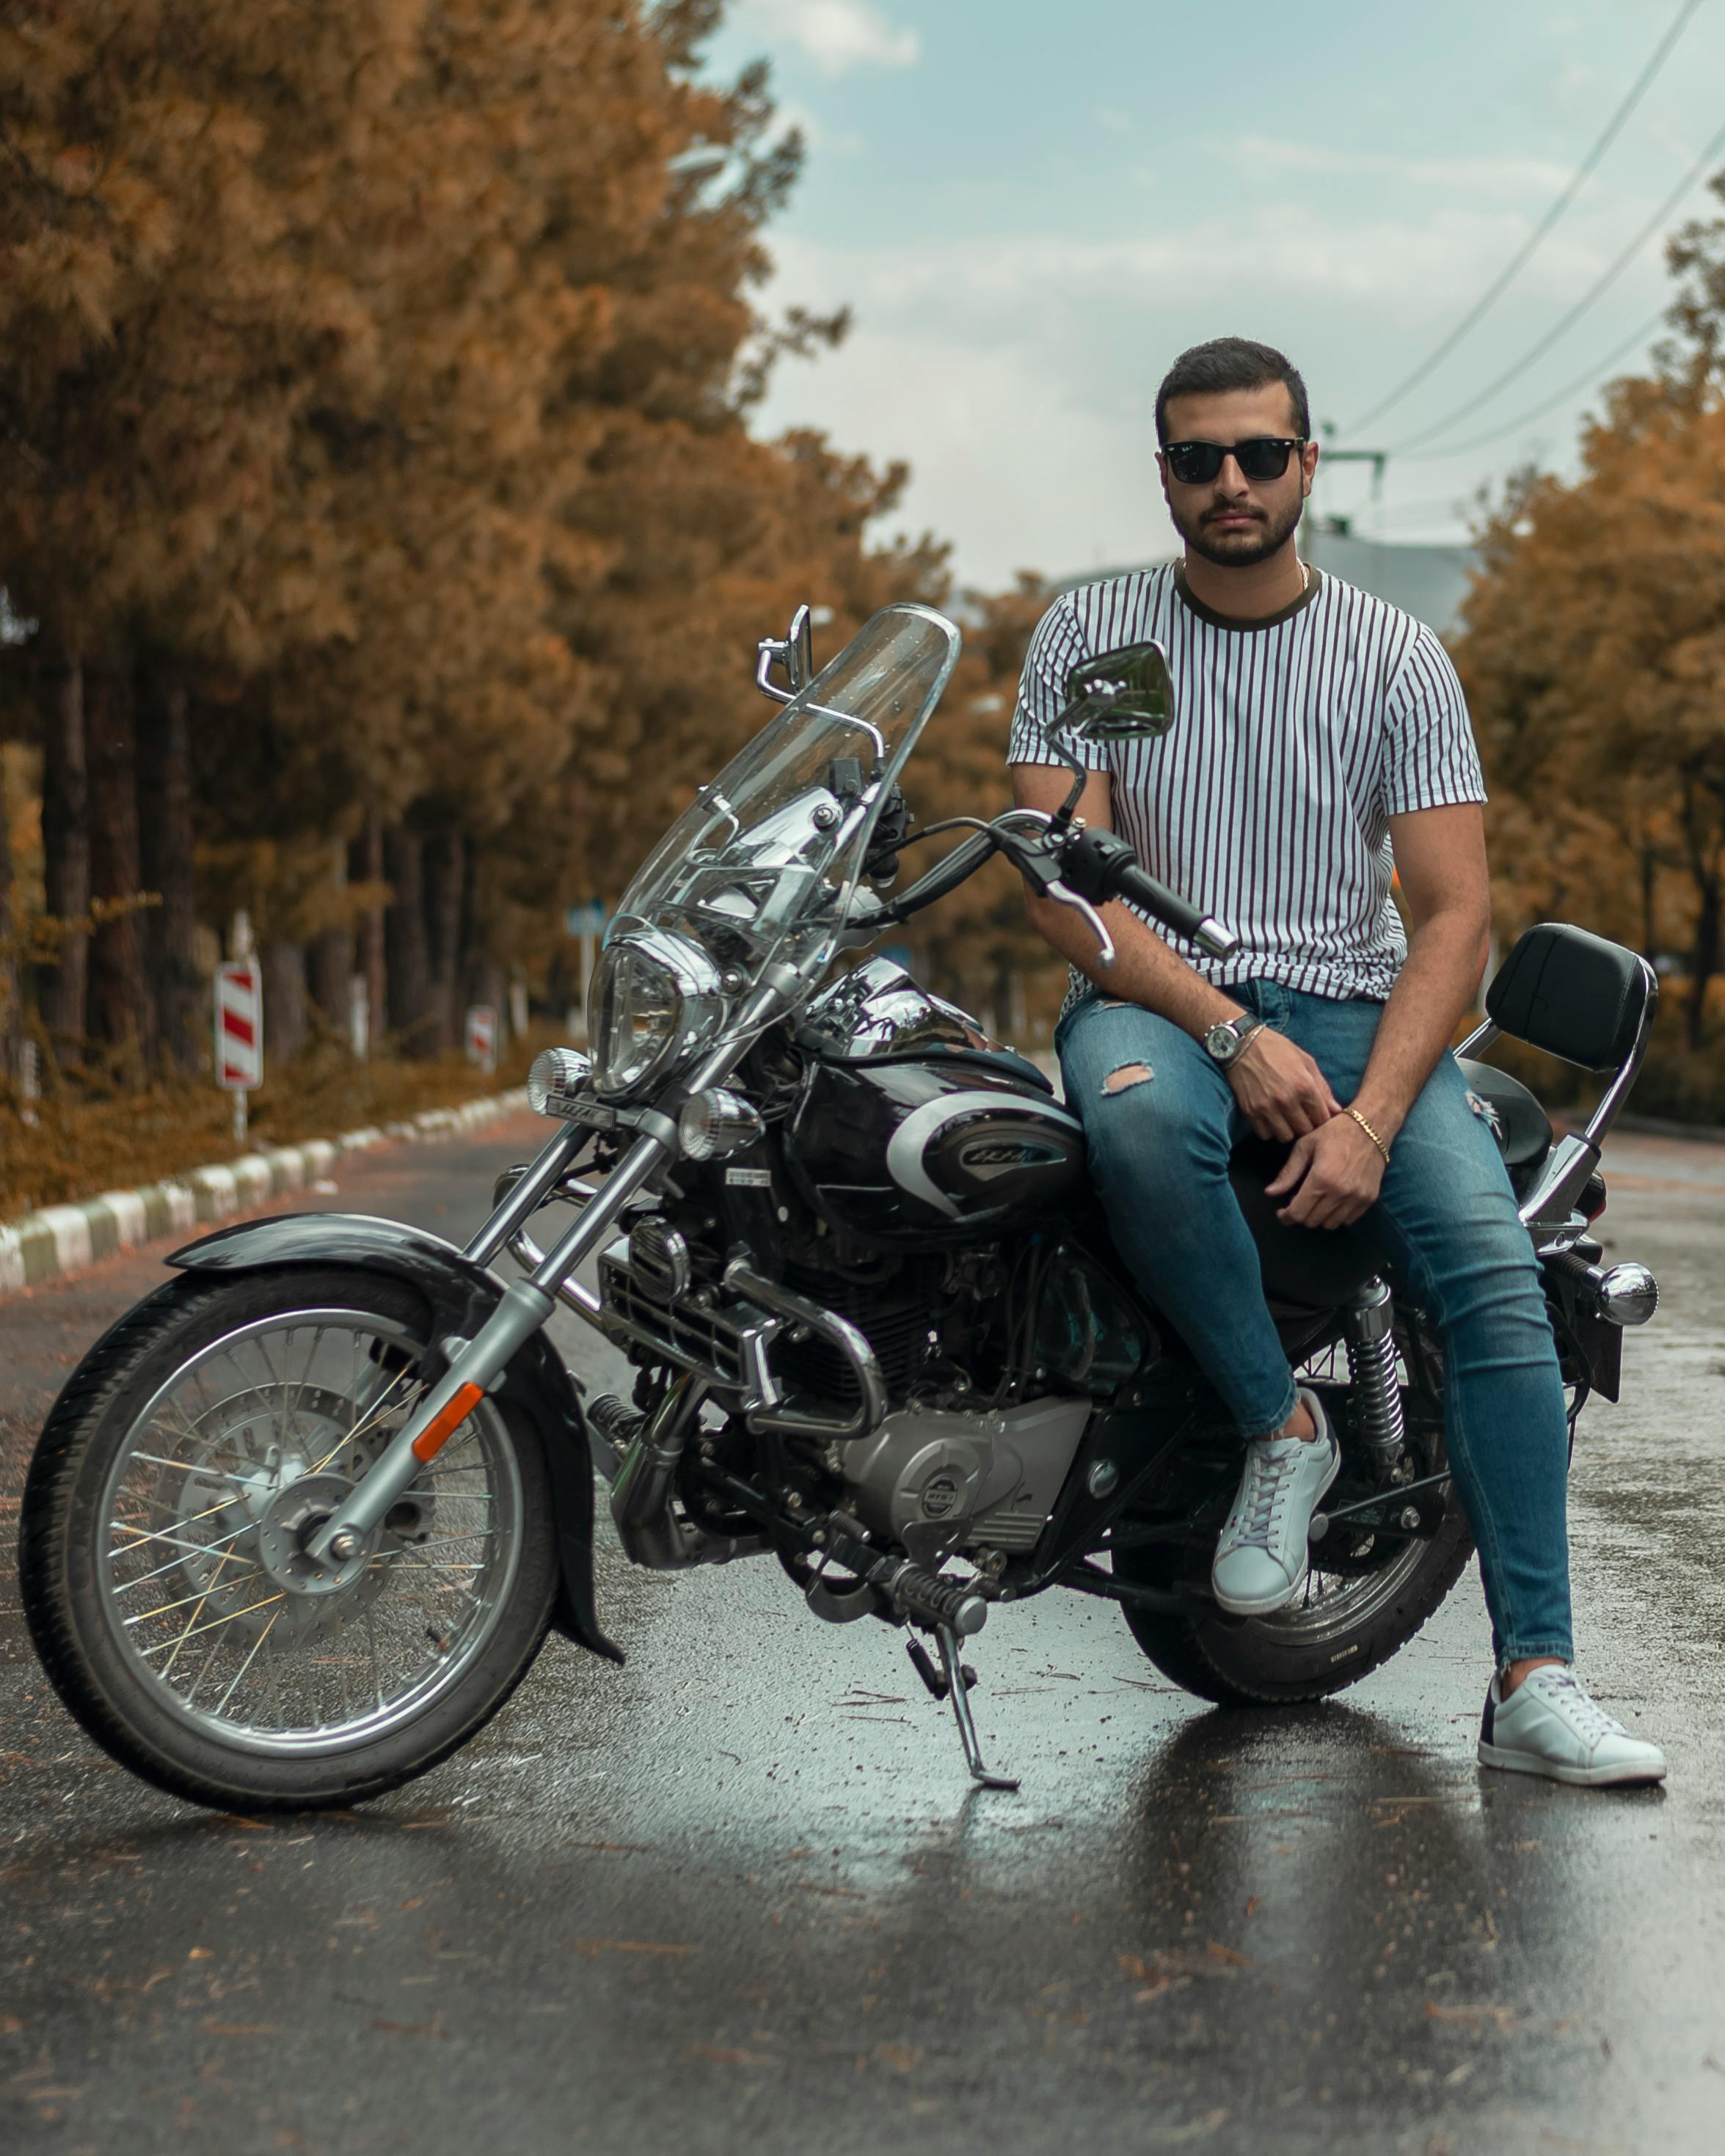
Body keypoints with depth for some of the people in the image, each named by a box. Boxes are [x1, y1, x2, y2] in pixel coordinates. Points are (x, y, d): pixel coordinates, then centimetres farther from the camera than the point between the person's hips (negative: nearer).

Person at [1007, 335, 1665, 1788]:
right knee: (1140, 1122, -39)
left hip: (1354, 1012, 1)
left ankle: (1537, 1681, -26)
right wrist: (1232, 1032, -18)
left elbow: (1457, 911, 0)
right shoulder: (1088, 636, 5)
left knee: (1493, 1267, -24)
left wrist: (1370, 1118, -16)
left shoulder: (1398, 658, 6)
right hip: (1153, 1002, -1)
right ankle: (1281, 1429, -17)